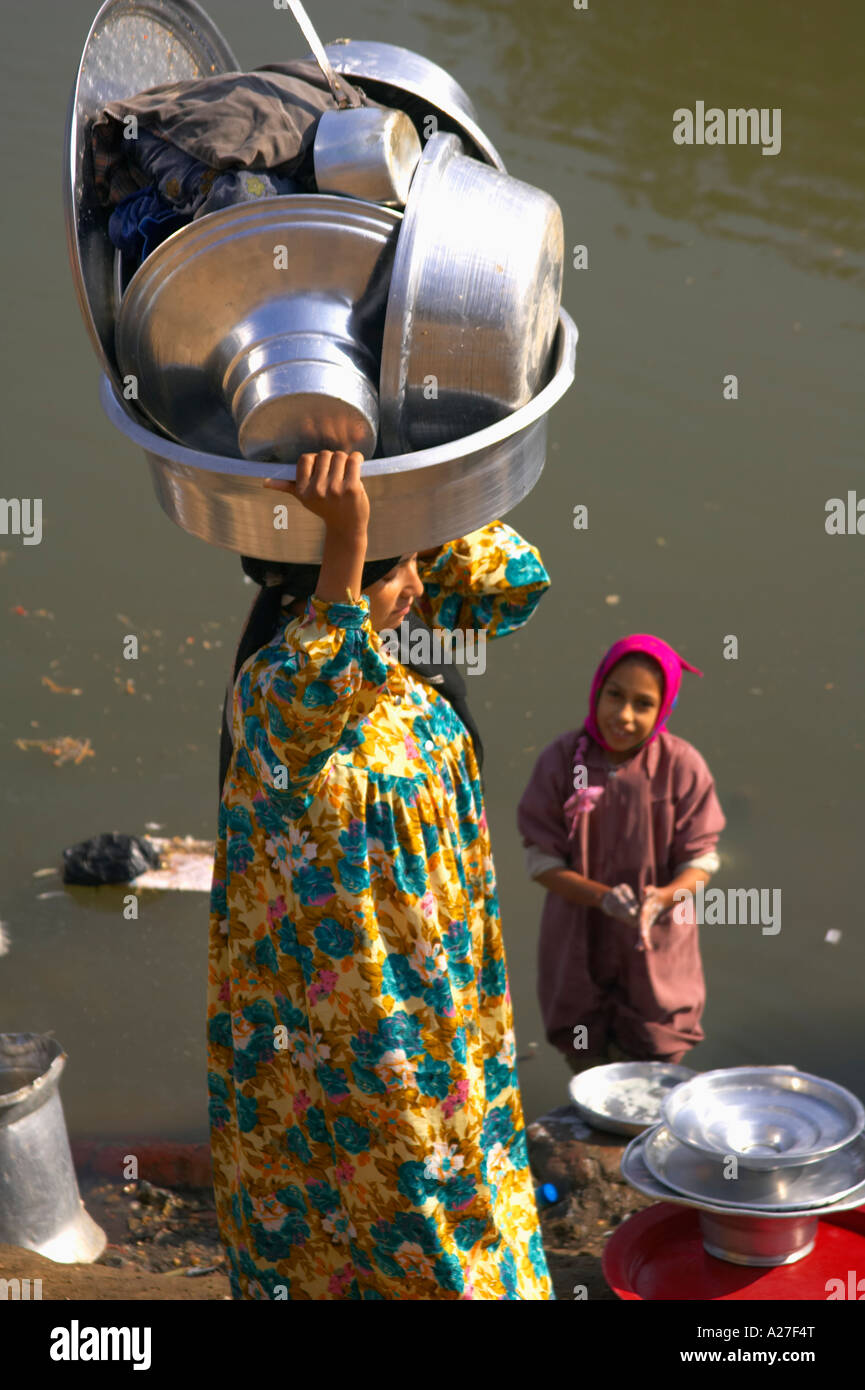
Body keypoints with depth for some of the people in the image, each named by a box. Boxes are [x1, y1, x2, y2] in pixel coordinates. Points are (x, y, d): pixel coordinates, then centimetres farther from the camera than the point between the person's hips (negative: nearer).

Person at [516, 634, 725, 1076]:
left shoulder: (681, 766, -14)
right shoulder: (561, 761, -14)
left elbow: (701, 858, -8)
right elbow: (541, 860, -11)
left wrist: (664, 896, -29)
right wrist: (602, 897, -27)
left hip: (655, 951, 0)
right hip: (578, 948, 1)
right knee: (588, 1068, 17)